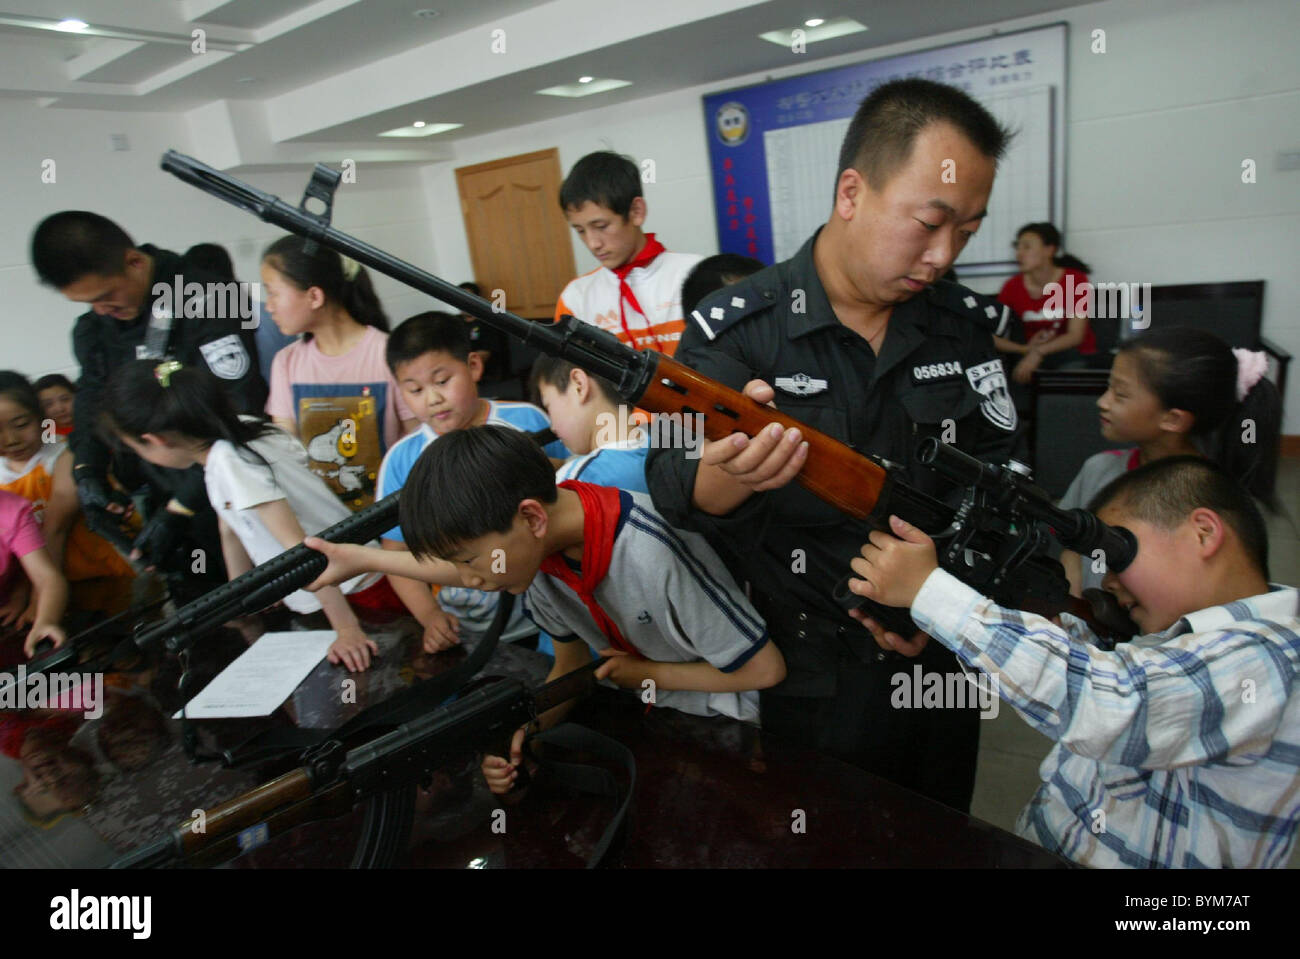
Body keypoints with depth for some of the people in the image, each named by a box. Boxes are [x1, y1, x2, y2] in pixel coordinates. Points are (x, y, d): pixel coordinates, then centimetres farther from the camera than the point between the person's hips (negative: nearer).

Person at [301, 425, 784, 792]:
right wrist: (523, 736, -17)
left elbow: (764, 670, -25)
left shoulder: (651, 553, -37)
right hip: (643, 717, 6)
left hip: (723, 721, -5)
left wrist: (645, 672, -17)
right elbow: (570, 668, 1)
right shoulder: (538, 552, -13)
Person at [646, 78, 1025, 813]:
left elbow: (999, 470, -3)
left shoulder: (966, 324, -1)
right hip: (804, 688, -4)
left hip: (941, 663, 5)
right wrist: (727, 475, -44)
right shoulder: (736, 327, -15)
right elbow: (674, 487, -20)